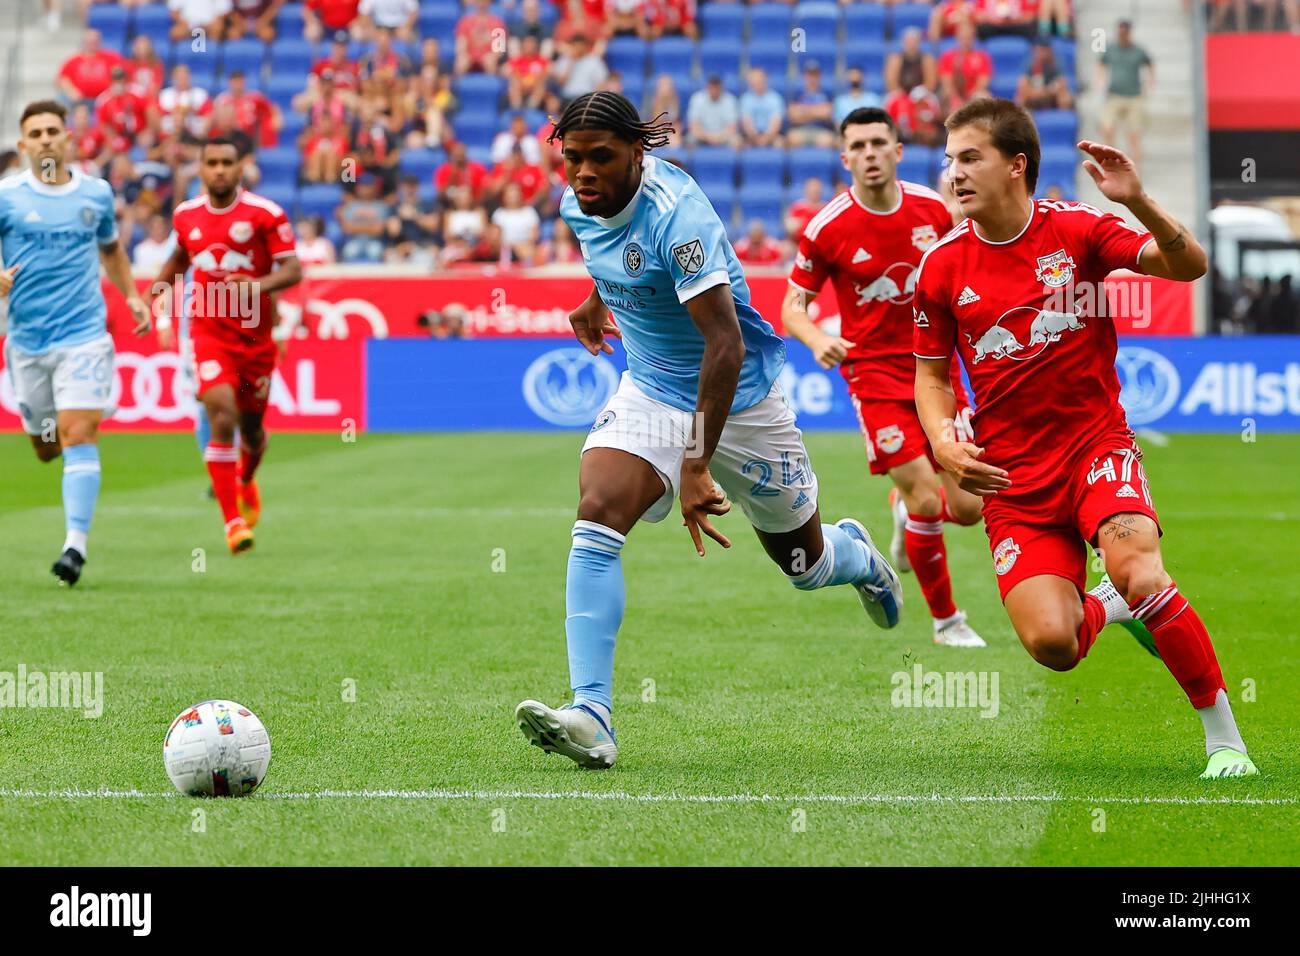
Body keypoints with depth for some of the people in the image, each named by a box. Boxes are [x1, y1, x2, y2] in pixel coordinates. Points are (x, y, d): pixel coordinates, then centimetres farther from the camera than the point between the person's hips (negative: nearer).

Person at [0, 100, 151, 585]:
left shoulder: (96, 193, 6)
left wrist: (131, 294, 12)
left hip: (83, 333, -1)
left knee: (77, 435, -16)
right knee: (46, 449, 10)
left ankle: (76, 545, -19)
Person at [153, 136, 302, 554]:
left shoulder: (265, 214, -8)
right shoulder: (185, 215, 4)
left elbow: (293, 269, -11)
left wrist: (258, 285, -28)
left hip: (256, 333, 0)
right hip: (209, 331, 0)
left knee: (251, 426, 12)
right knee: (222, 417, -19)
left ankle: (246, 481, 49)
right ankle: (233, 521, -16)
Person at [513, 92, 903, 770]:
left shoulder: (677, 215, -31)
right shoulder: (579, 203, -9)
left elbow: (725, 343, -34)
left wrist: (697, 465, -36)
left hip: (736, 401, -5)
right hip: (650, 392, 5)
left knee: (804, 564, 14)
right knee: (597, 518, -23)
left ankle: (856, 555, 54)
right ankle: (590, 714, -31)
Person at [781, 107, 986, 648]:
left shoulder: (932, 208, -1)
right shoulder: (827, 229, -11)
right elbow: (793, 305, -3)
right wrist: (817, 340, -23)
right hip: (875, 374, -4)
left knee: (967, 508, 0)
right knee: (926, 498, -14)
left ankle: (903, 508, 37)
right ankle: (945, 618, 7)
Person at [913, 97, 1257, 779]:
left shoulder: (1076, 229, -6)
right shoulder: (941, 267, 0)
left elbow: (1189, 266, -13)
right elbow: (931, 373, 12)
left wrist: (1137, 202, -30)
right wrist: (943, 442, -8)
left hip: (1096, 446, -2)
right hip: (1011, 479, 2)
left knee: (1139, 576, -30)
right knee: (1050, 643, -17)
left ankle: (1225, 741, -12)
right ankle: (1105, 607, 23)